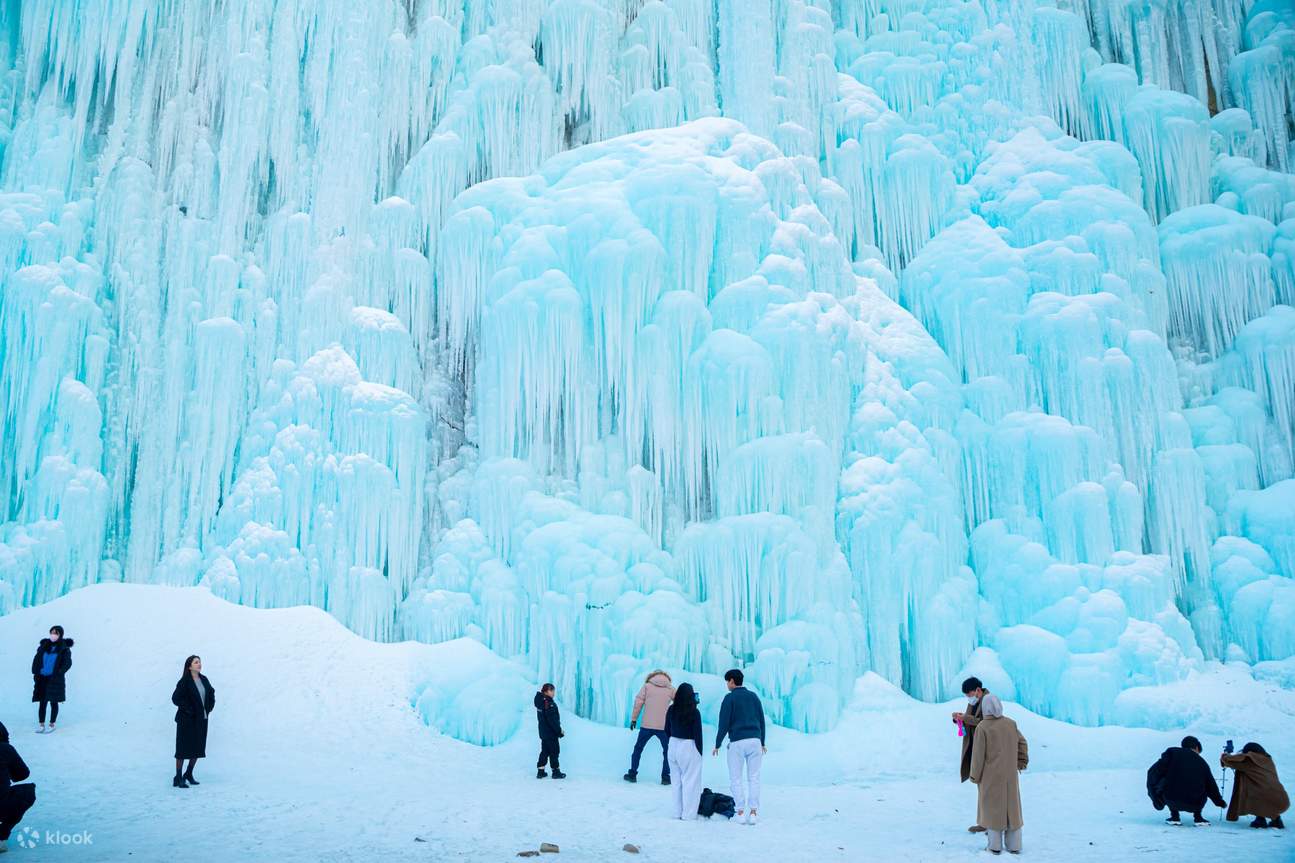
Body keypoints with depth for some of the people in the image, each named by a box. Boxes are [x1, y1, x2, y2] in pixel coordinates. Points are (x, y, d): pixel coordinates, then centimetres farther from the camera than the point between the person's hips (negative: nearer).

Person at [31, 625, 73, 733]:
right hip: (42, 678, 3)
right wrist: (35, 672, 0)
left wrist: (58, 674, -15)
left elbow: (68, 663, -7)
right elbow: (36, 659, 10)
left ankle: (52, 725, 11)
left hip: (55, 680, -3)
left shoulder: (64, 648, -4)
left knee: (53, 702, 3)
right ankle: (41, 725, 13)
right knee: (42, 702, 6)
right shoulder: (44, 646, 5)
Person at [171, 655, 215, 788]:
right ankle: (178, 779, 6)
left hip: (201, 719, 6)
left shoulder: (204, 680, 7)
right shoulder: (184, 682, -13)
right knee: (183, 748, -1)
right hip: (187, 720, -6)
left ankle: (189, 774, 24)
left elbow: (211, 693, 21)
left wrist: (210, 707, 9)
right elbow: (175, 698, -17)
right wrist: (188, 710, -17)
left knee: (198, 748, 10)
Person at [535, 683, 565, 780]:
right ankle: (556, 772, 13)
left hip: (543, 732, 9)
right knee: (554, 751, 4)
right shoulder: (548, 703, -24)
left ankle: (540, 771, 20)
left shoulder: (540, 701, 6)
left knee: (545, 751, 16)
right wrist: (559, 731, -15)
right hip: (551, 733, -9)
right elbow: (552, 720, -25)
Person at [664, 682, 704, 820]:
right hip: (689, 748, -5)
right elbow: (697, 734, -10)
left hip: (673, 746, 5)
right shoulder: (694, 712, -15)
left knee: (677, 780, 15)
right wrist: (699, 752, -1)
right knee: (690, 781, 4)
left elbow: (667, 730, 8)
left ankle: (678, 812, 22)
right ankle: (689, 814, 7)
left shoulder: (671, 710, -1)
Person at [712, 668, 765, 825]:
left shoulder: (729, 698, -5)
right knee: (754, 778, 8)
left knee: (735, 778, 7)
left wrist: (717, 745, 0)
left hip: (737, 743, -4)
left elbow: (724, 724, -9)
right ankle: (754, 813, 4)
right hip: (755, 741, 4)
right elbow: (762, 721, 13)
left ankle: (740, 813, 3)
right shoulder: (754, 696, 11)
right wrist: (762, 743, 20)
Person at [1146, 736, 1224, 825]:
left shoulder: (1172, 752, 8)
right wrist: (1219, 801, 46)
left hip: (1171, 800, -4)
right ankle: (1197, 816, 17)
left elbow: (1154, 772, -1)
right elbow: (1211, 786, 27)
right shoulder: (1202, 763, 18)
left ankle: (1174, 816, 17)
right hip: (1194, 805, 4)